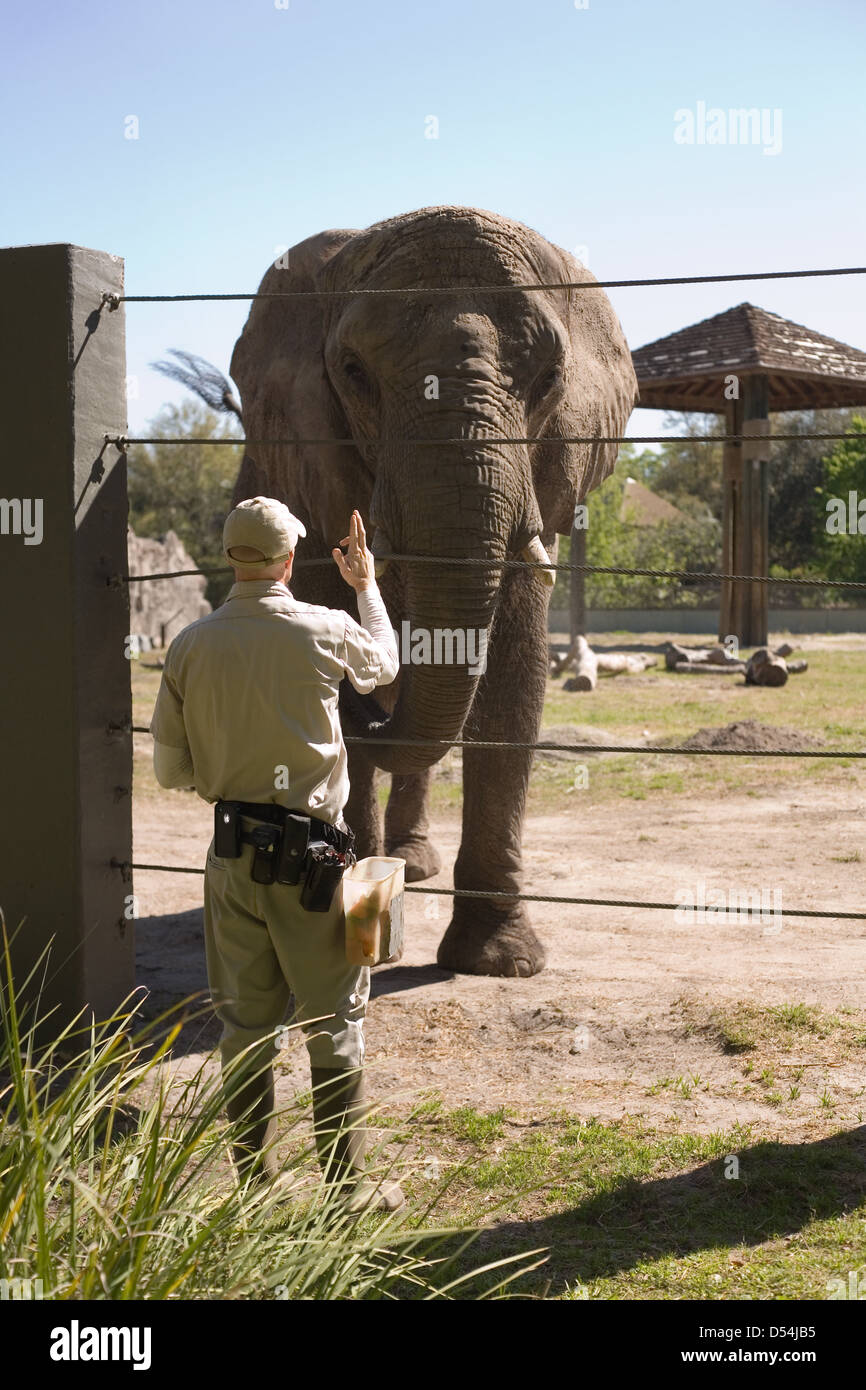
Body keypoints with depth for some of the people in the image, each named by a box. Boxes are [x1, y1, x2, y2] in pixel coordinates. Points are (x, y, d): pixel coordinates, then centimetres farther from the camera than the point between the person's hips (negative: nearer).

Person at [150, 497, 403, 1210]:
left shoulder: (190, 645, -2)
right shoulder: (325, 630, -10)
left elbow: (170, 769, 4)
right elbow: (384, 665, 15)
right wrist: (367, 584, 30)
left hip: (231, 852, 4)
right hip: (311, 854, -3)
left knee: (246, 1020, 13)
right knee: (335, 1022, 7)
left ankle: (253, 1184, 23)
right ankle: (347, 1184, 13)